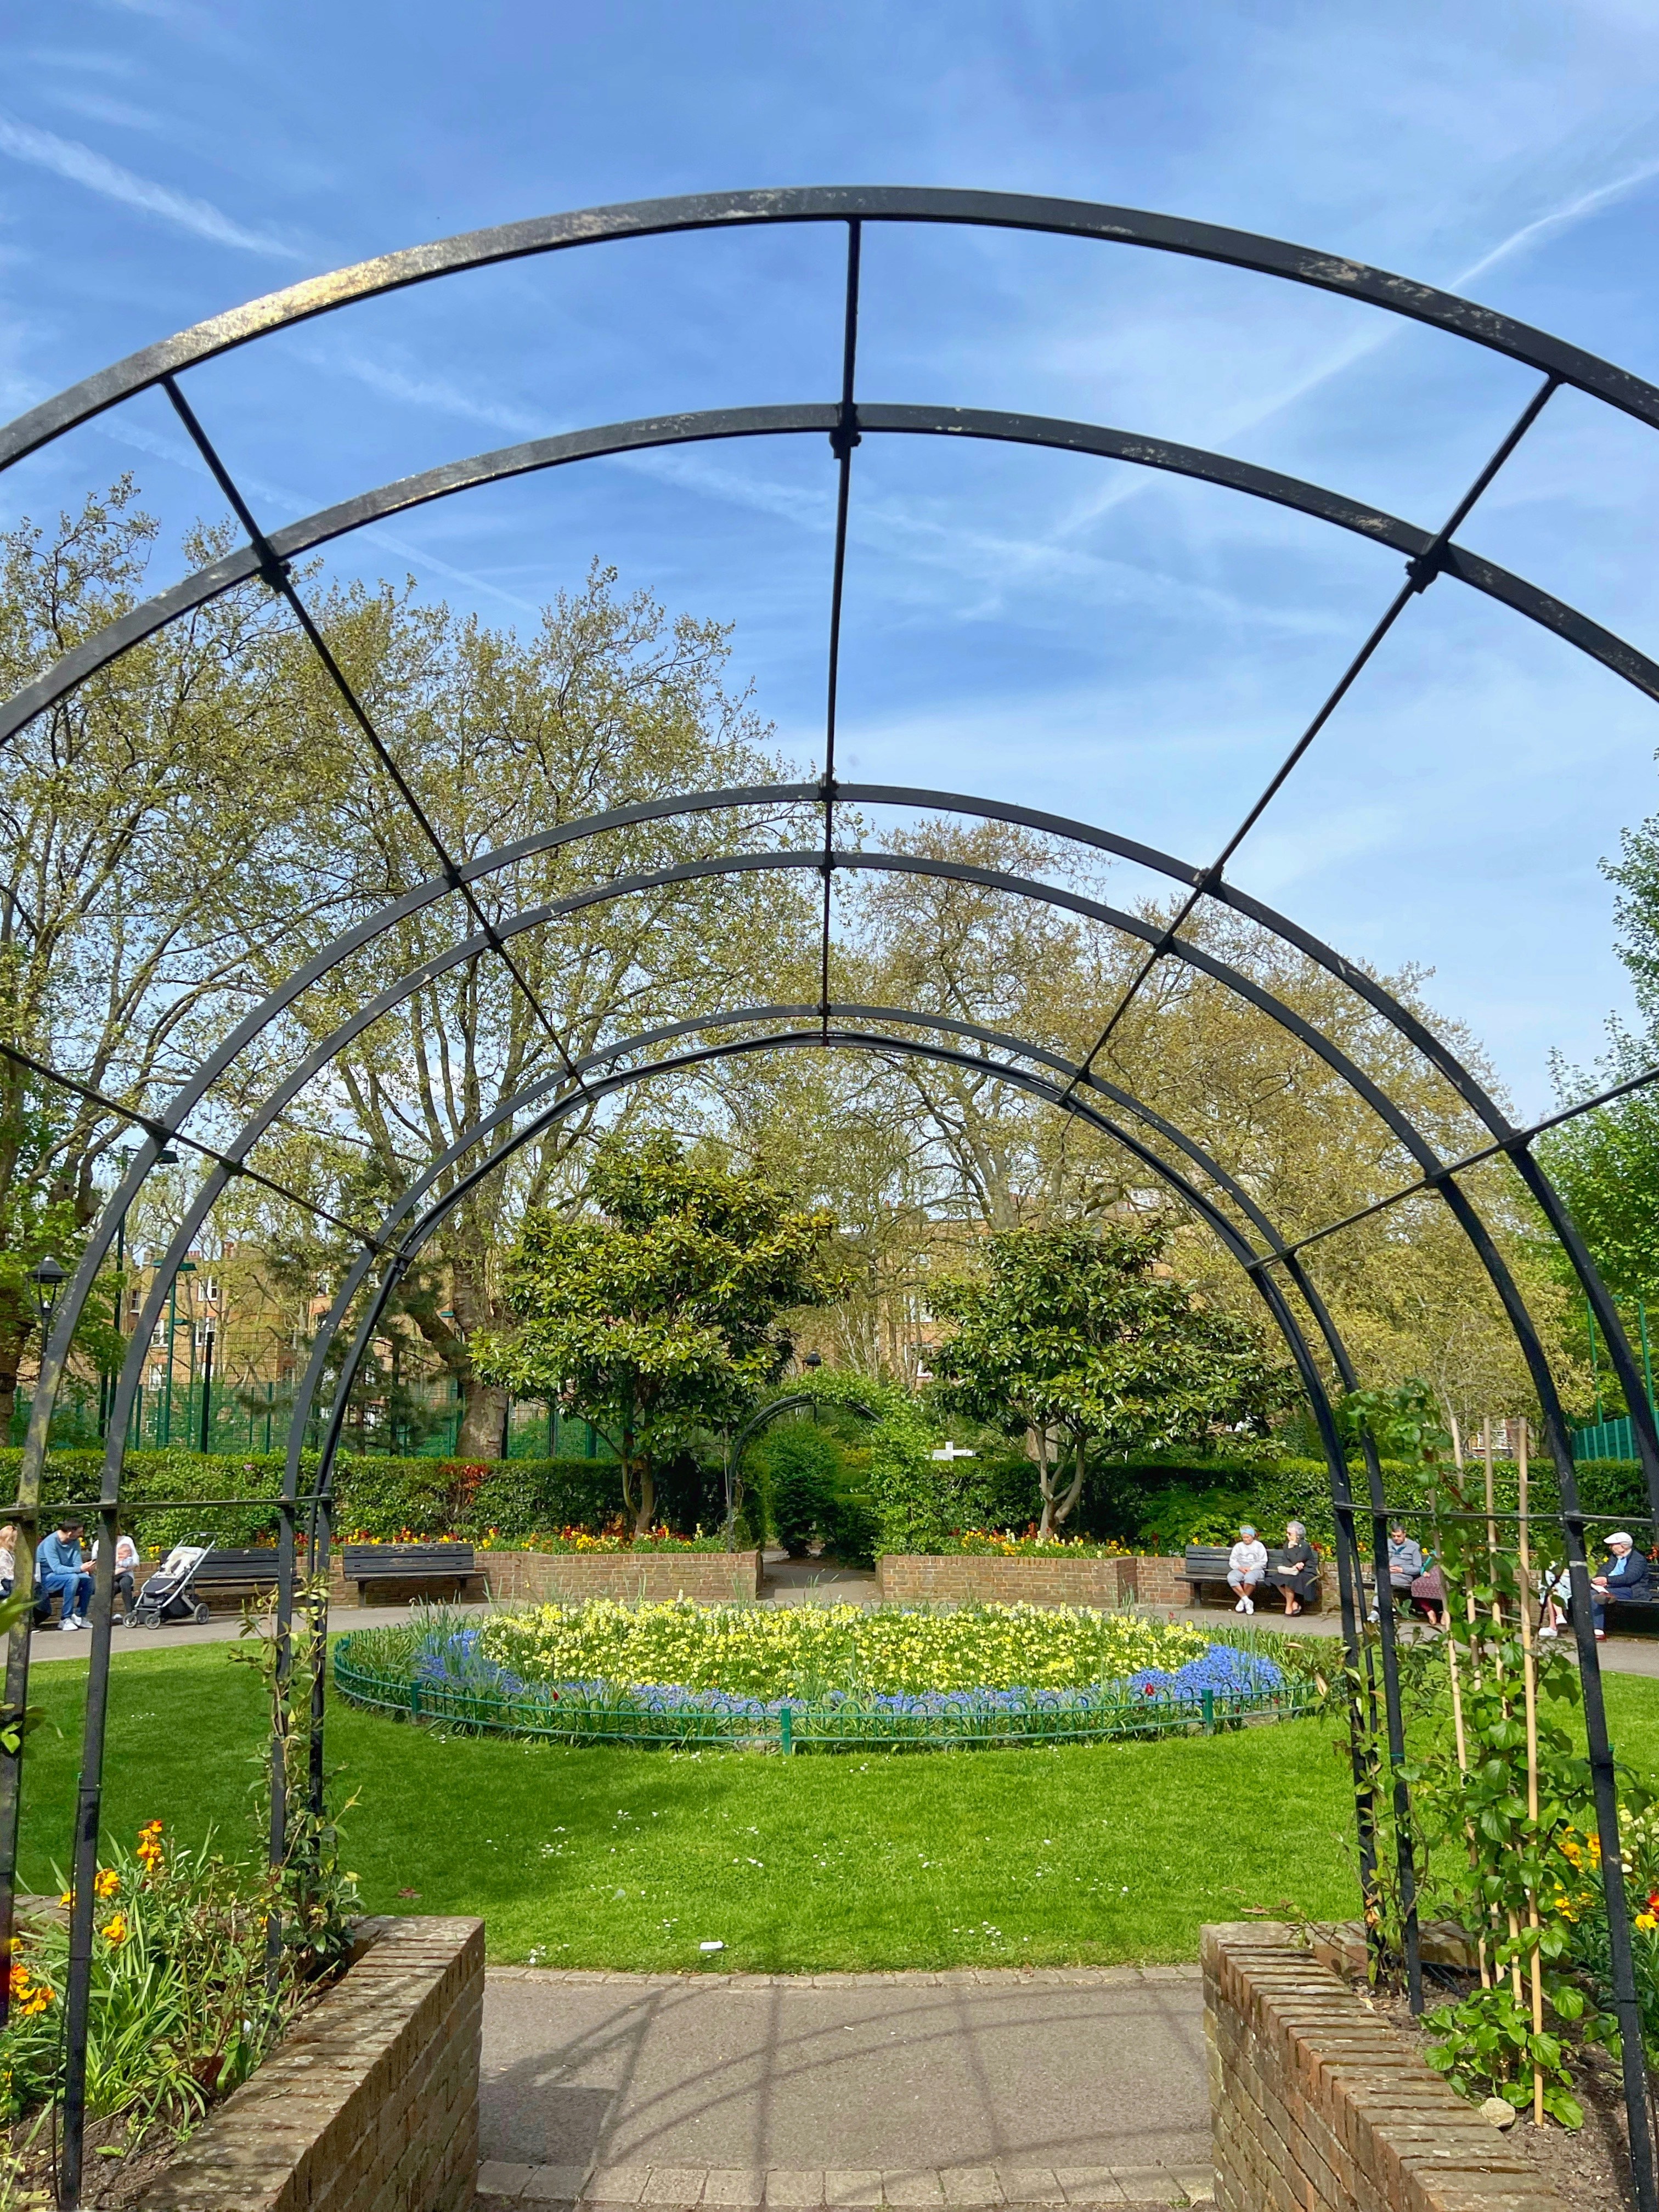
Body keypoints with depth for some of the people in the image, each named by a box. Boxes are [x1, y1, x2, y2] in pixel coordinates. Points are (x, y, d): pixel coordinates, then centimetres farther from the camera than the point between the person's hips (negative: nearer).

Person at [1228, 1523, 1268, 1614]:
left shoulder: (1259, 1546, 10)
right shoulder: (1238, 1546, 18)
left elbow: (1263, 1563, 1)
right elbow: (1232, 1561, 9)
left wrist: (1251, 1568, -13)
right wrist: (1240, 1568, -11)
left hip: (1256, 1570, -3)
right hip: (1241, 1570, 3)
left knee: (1250, 1577, -41)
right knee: (1231, 1577, -32)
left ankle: (1243, 1601, -20)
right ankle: (1247, 1601, -27)